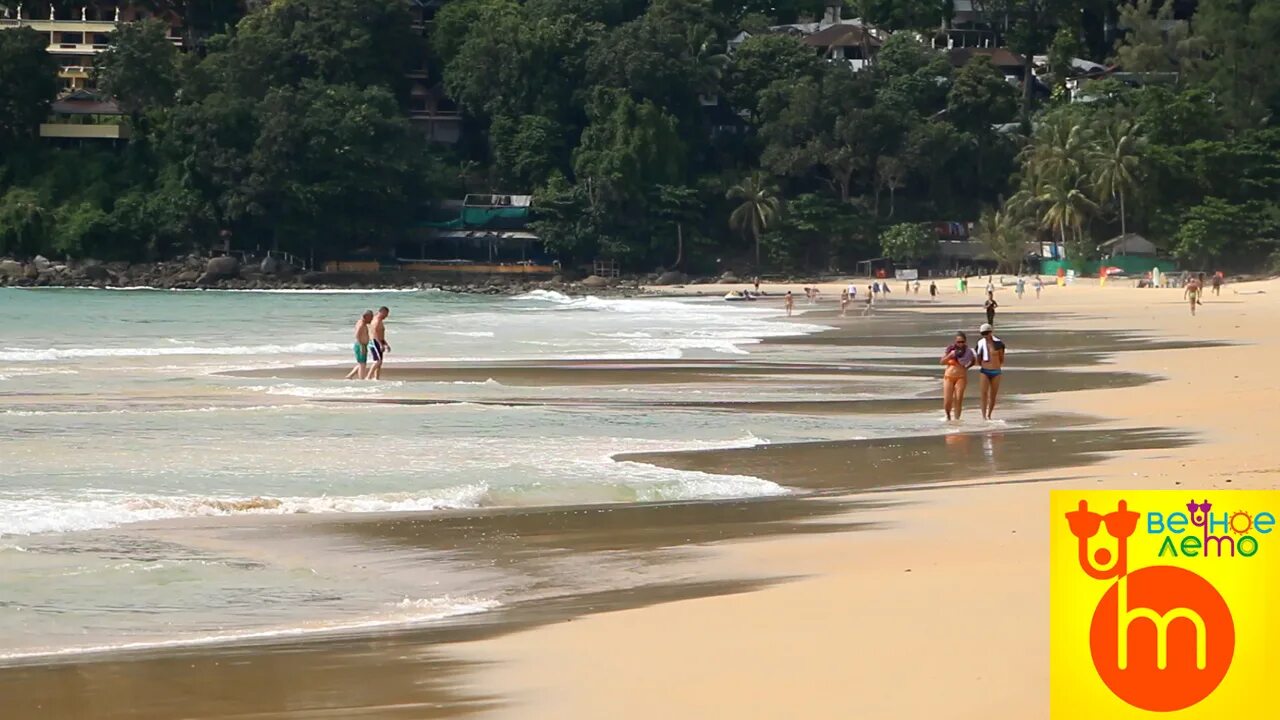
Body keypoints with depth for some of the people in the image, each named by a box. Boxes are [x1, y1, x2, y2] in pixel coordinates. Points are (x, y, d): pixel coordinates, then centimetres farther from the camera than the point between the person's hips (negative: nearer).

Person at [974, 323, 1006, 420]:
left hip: (996, 372, 0)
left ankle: (989, 415, 18)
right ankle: (984, 415, -13)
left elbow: (1002, 359, 8)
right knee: (984, 393, -12)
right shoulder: (981, 344, 1)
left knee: (993, 395, 5)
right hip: (984, 372, 0)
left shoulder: (998, 344, -2)